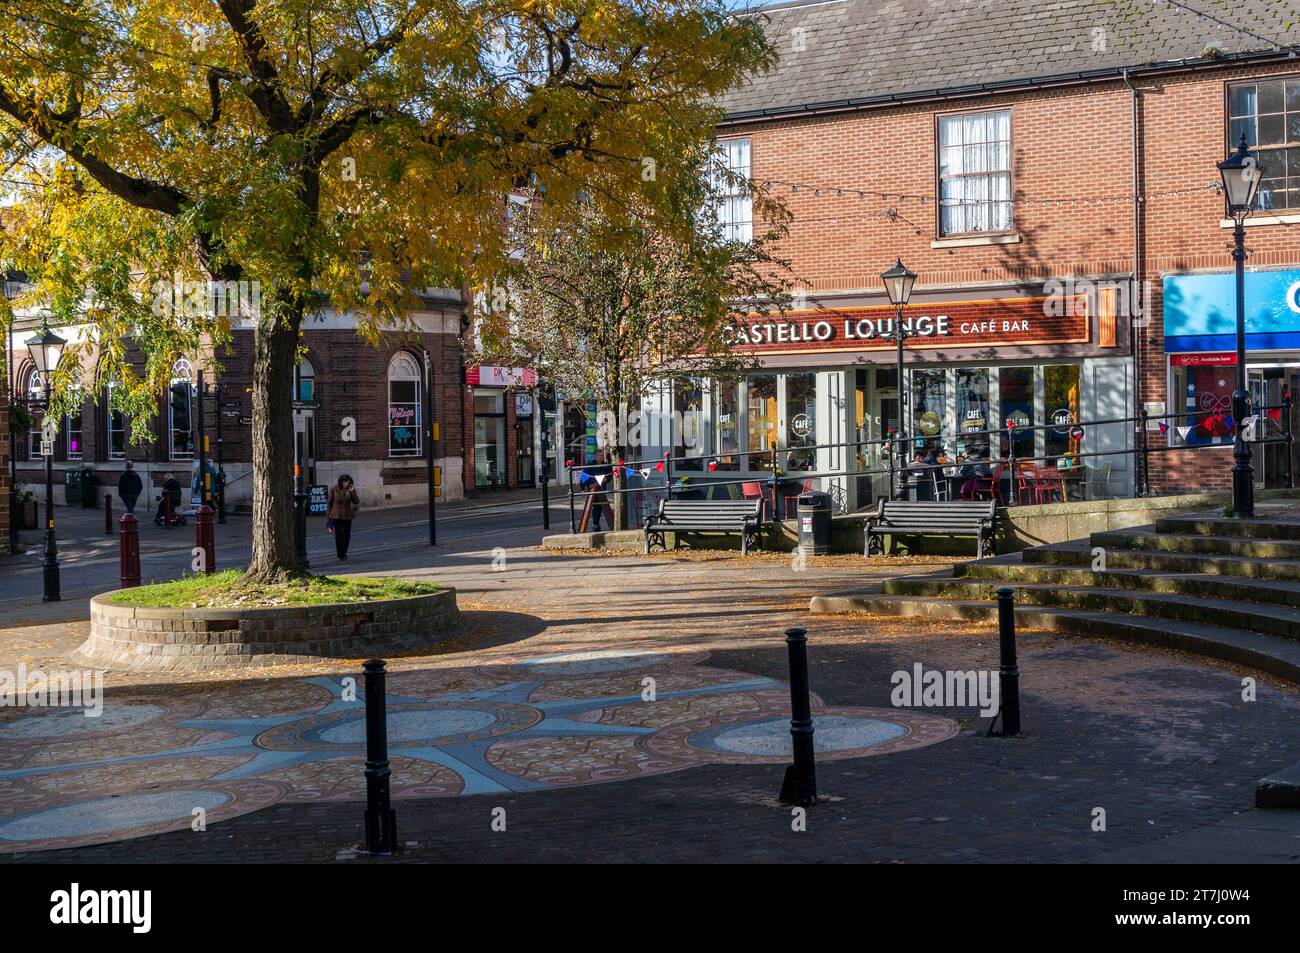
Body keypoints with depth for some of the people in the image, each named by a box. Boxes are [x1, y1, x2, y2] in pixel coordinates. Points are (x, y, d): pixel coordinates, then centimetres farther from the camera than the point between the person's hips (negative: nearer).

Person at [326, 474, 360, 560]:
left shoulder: (351, 489, -2)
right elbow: (330, 502, -2)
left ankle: (344, 552, 21)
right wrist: (328, 516, 0)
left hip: (347, 515, 3)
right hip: (337, 515, -3)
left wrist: (352, 492, -18)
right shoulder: (334, 489, -8)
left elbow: (356, 502, -6)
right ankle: (340, 554, 2)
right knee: (338, 534, -6)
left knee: (347, 534, 5)